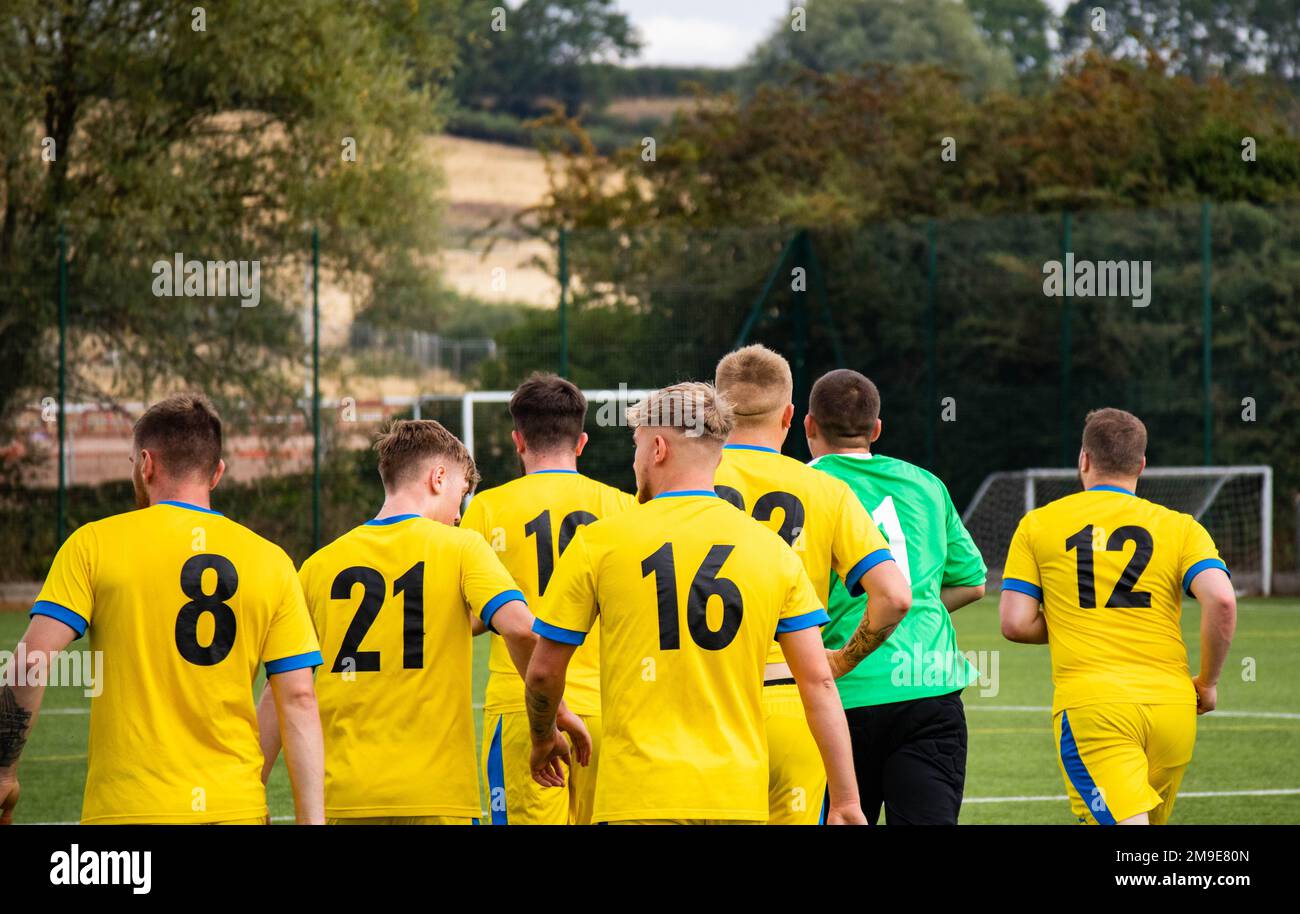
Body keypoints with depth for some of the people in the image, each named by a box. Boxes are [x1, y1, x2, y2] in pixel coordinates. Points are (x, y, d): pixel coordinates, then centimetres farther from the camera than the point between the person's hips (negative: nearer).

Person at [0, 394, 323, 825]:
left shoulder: (94, 543, -1)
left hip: (127, 809, -2)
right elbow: (299, 700, 1)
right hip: (236, 806, 2)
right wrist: (312, 819, 2)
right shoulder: (271, 562, 6)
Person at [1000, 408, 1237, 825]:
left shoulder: (1038, 524, 9)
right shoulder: (1179, 527, 9)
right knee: (1150, 820, 20)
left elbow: (1016, 623, 2)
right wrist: (1207, 682, 7)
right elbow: (1222, 601, -6)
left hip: (1088, 704, -2)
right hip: (1171, 705, 3)